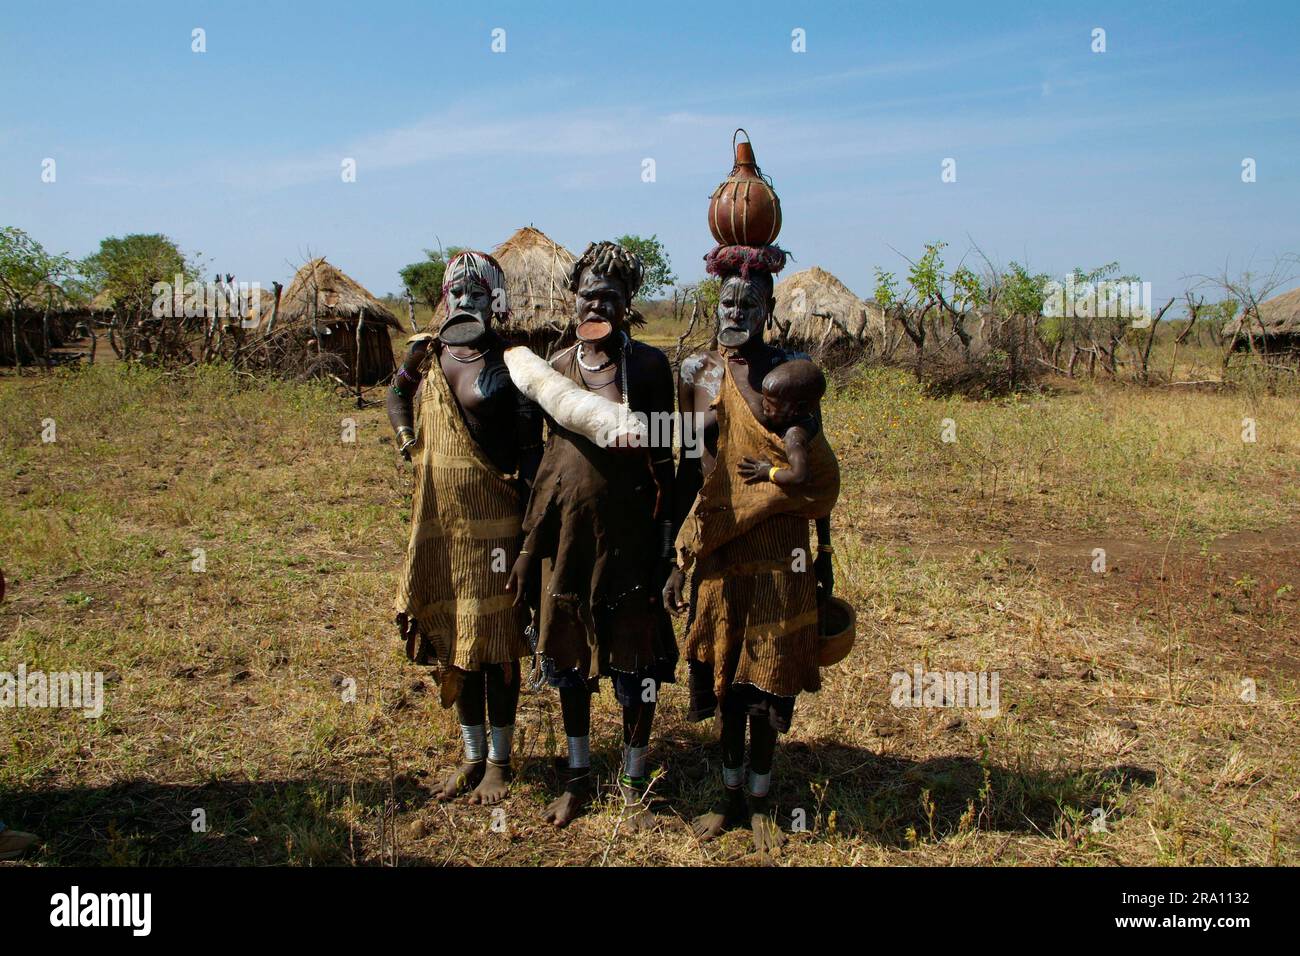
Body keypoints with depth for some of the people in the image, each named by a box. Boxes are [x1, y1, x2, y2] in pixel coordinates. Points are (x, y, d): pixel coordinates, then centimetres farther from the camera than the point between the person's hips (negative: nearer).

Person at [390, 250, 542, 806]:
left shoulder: (508, 363, -8)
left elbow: (533, 440, -10)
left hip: (492, 518, -5)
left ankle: (499, 762, 17)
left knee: (495, 640, 2)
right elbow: (396, 395, 25)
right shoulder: (427, 353, 7)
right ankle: (472, 756, 26)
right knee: (452, 638, 12)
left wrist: (524, 498, -15)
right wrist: (408, 442, 8)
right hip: (438, 518, 6)